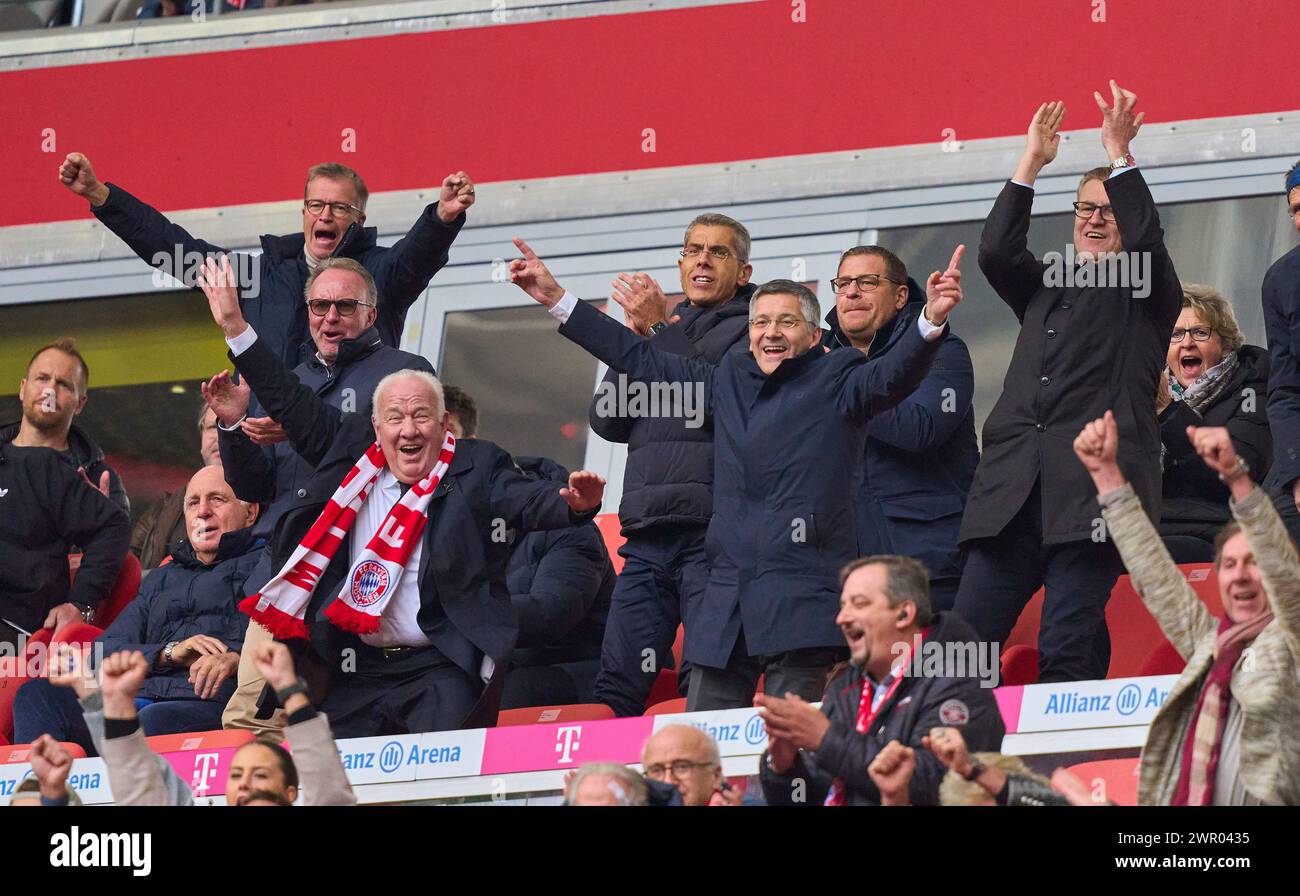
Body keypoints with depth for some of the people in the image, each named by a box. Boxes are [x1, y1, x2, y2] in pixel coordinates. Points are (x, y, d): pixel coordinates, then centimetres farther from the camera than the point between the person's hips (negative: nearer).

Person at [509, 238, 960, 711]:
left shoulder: (836, 379, 4)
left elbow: (892, 376, -15)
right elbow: (641, 360, 27)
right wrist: (556, 299, 28)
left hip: (802, 607, -6)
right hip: (726, 610, 6)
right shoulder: (731, 379, 19)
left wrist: (931, 321, -35)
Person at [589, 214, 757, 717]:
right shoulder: (673, 327, 25)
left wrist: (658, 329, -8)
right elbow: (607, 421, 17)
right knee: (615, 688, -4)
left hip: (710, 529, -6)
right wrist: (634, 337, 4)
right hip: (648, 533, 6)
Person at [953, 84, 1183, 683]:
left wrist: (1118, 153, -8)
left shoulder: (1148, 293, 13)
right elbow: (996, 252, 8)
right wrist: (1031, 163, 6)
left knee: (1067, 657, -13)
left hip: (1092, 497, -5)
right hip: (1014, 497, 5)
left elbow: (1145, 241, -7)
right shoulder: (1045, 287, 26)